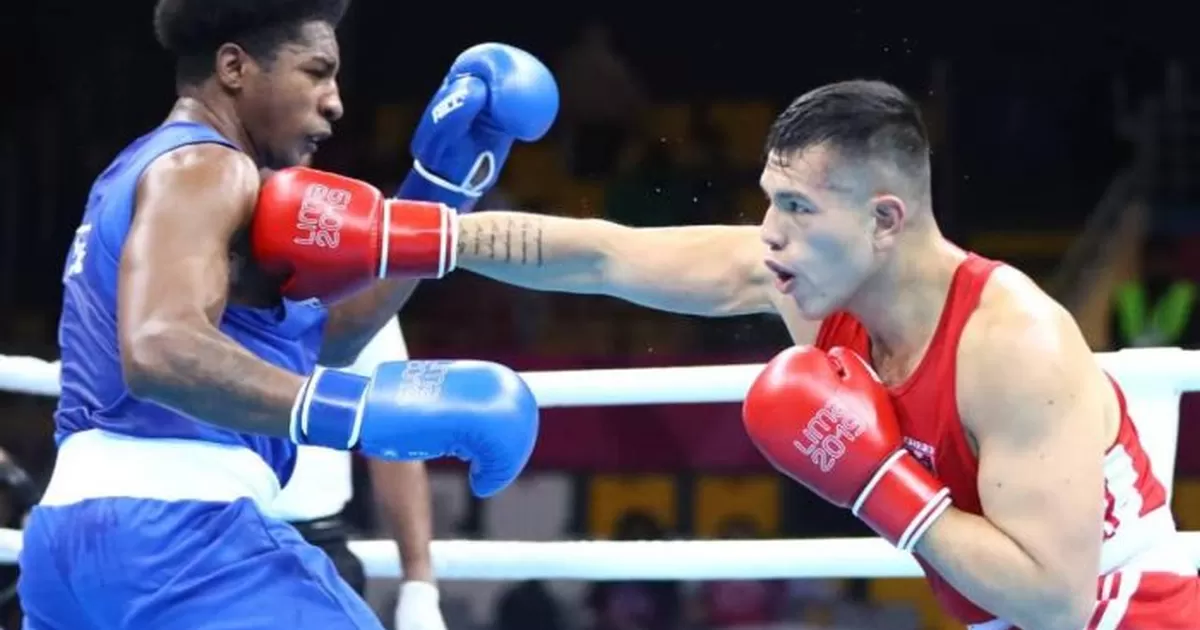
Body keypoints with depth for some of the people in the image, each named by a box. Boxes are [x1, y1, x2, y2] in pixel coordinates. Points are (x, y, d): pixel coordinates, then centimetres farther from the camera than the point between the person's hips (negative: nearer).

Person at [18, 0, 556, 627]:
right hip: (175, 531, -10)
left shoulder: (146, 172, 25)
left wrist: (440, 182, 22)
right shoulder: (203, 170, -6)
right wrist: (368, 408, -33)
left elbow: (317, 342, 24)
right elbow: (157, 351, -26)